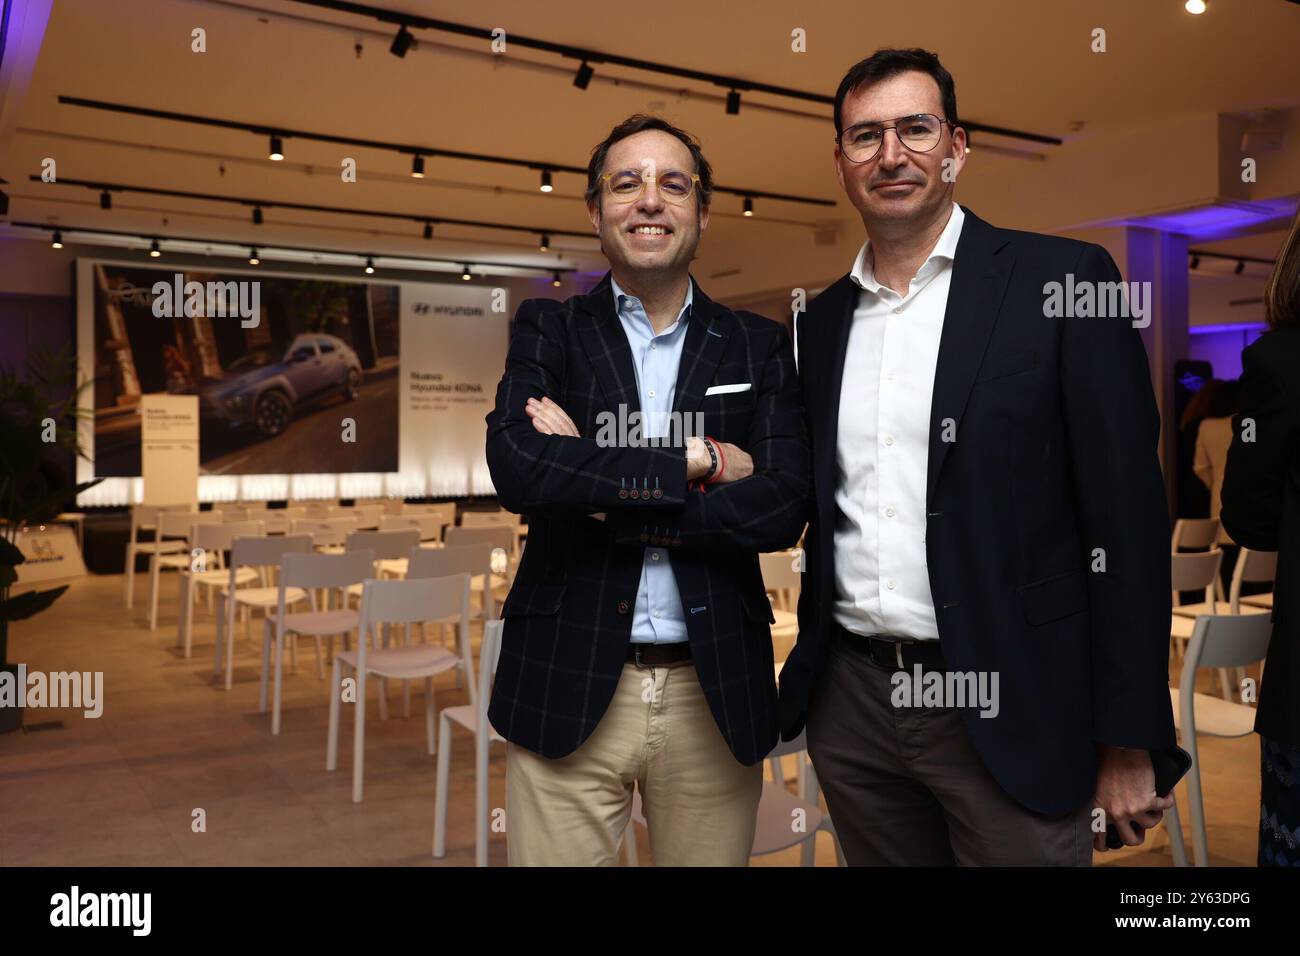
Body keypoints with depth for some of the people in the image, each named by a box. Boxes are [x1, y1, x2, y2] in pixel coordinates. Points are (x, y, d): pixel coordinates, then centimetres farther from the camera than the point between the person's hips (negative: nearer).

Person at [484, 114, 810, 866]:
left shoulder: (761, 347, 5)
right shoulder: (547, 329, 4)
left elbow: (782, 510, -8)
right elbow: (518, 468, -14)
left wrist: (598, 488, -12)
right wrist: (696, 459, -13)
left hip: (716, 694, 1)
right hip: (567, 688, -1)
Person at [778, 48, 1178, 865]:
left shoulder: (1062, 281, -5)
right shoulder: (821, 321, 9)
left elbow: (1126, 519, -8)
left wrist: (1129, 744, -9)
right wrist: (807, 681, 8)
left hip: (1004, 709, -4)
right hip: (850, 705, 5)